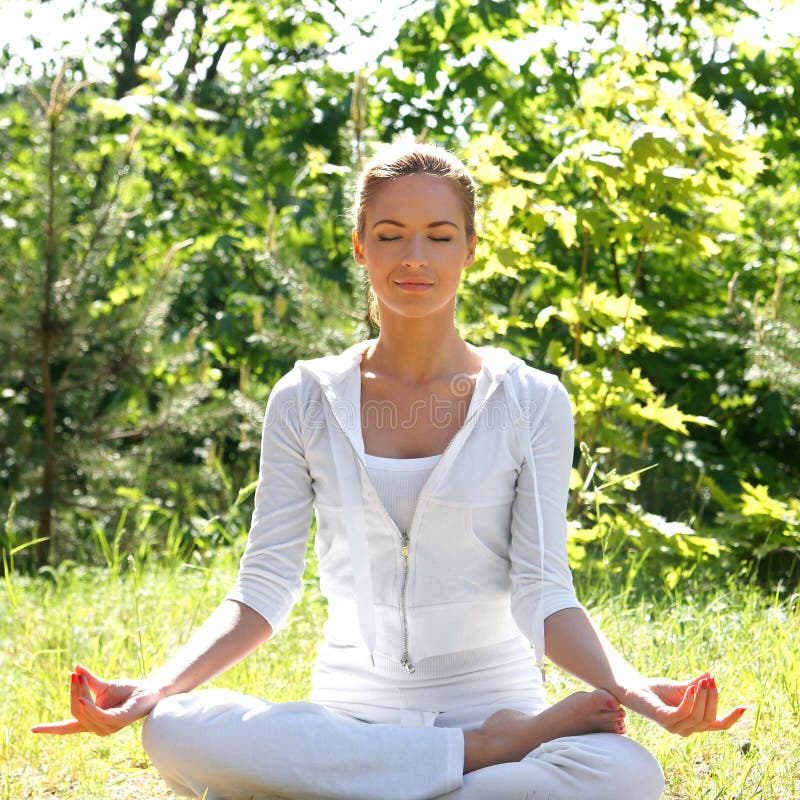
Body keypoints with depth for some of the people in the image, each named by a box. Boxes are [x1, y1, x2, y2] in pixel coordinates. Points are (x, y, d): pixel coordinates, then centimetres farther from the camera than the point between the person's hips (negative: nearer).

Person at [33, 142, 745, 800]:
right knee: (178, 731, -31)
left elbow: (544, 598, -3)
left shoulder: (530, 403, 2)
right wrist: (156, 687, -15)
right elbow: (264, 590, 3)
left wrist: (637, 688, -23)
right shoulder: (307, 401, 6)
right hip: (352, 709, 2)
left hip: (493, 699, -2)